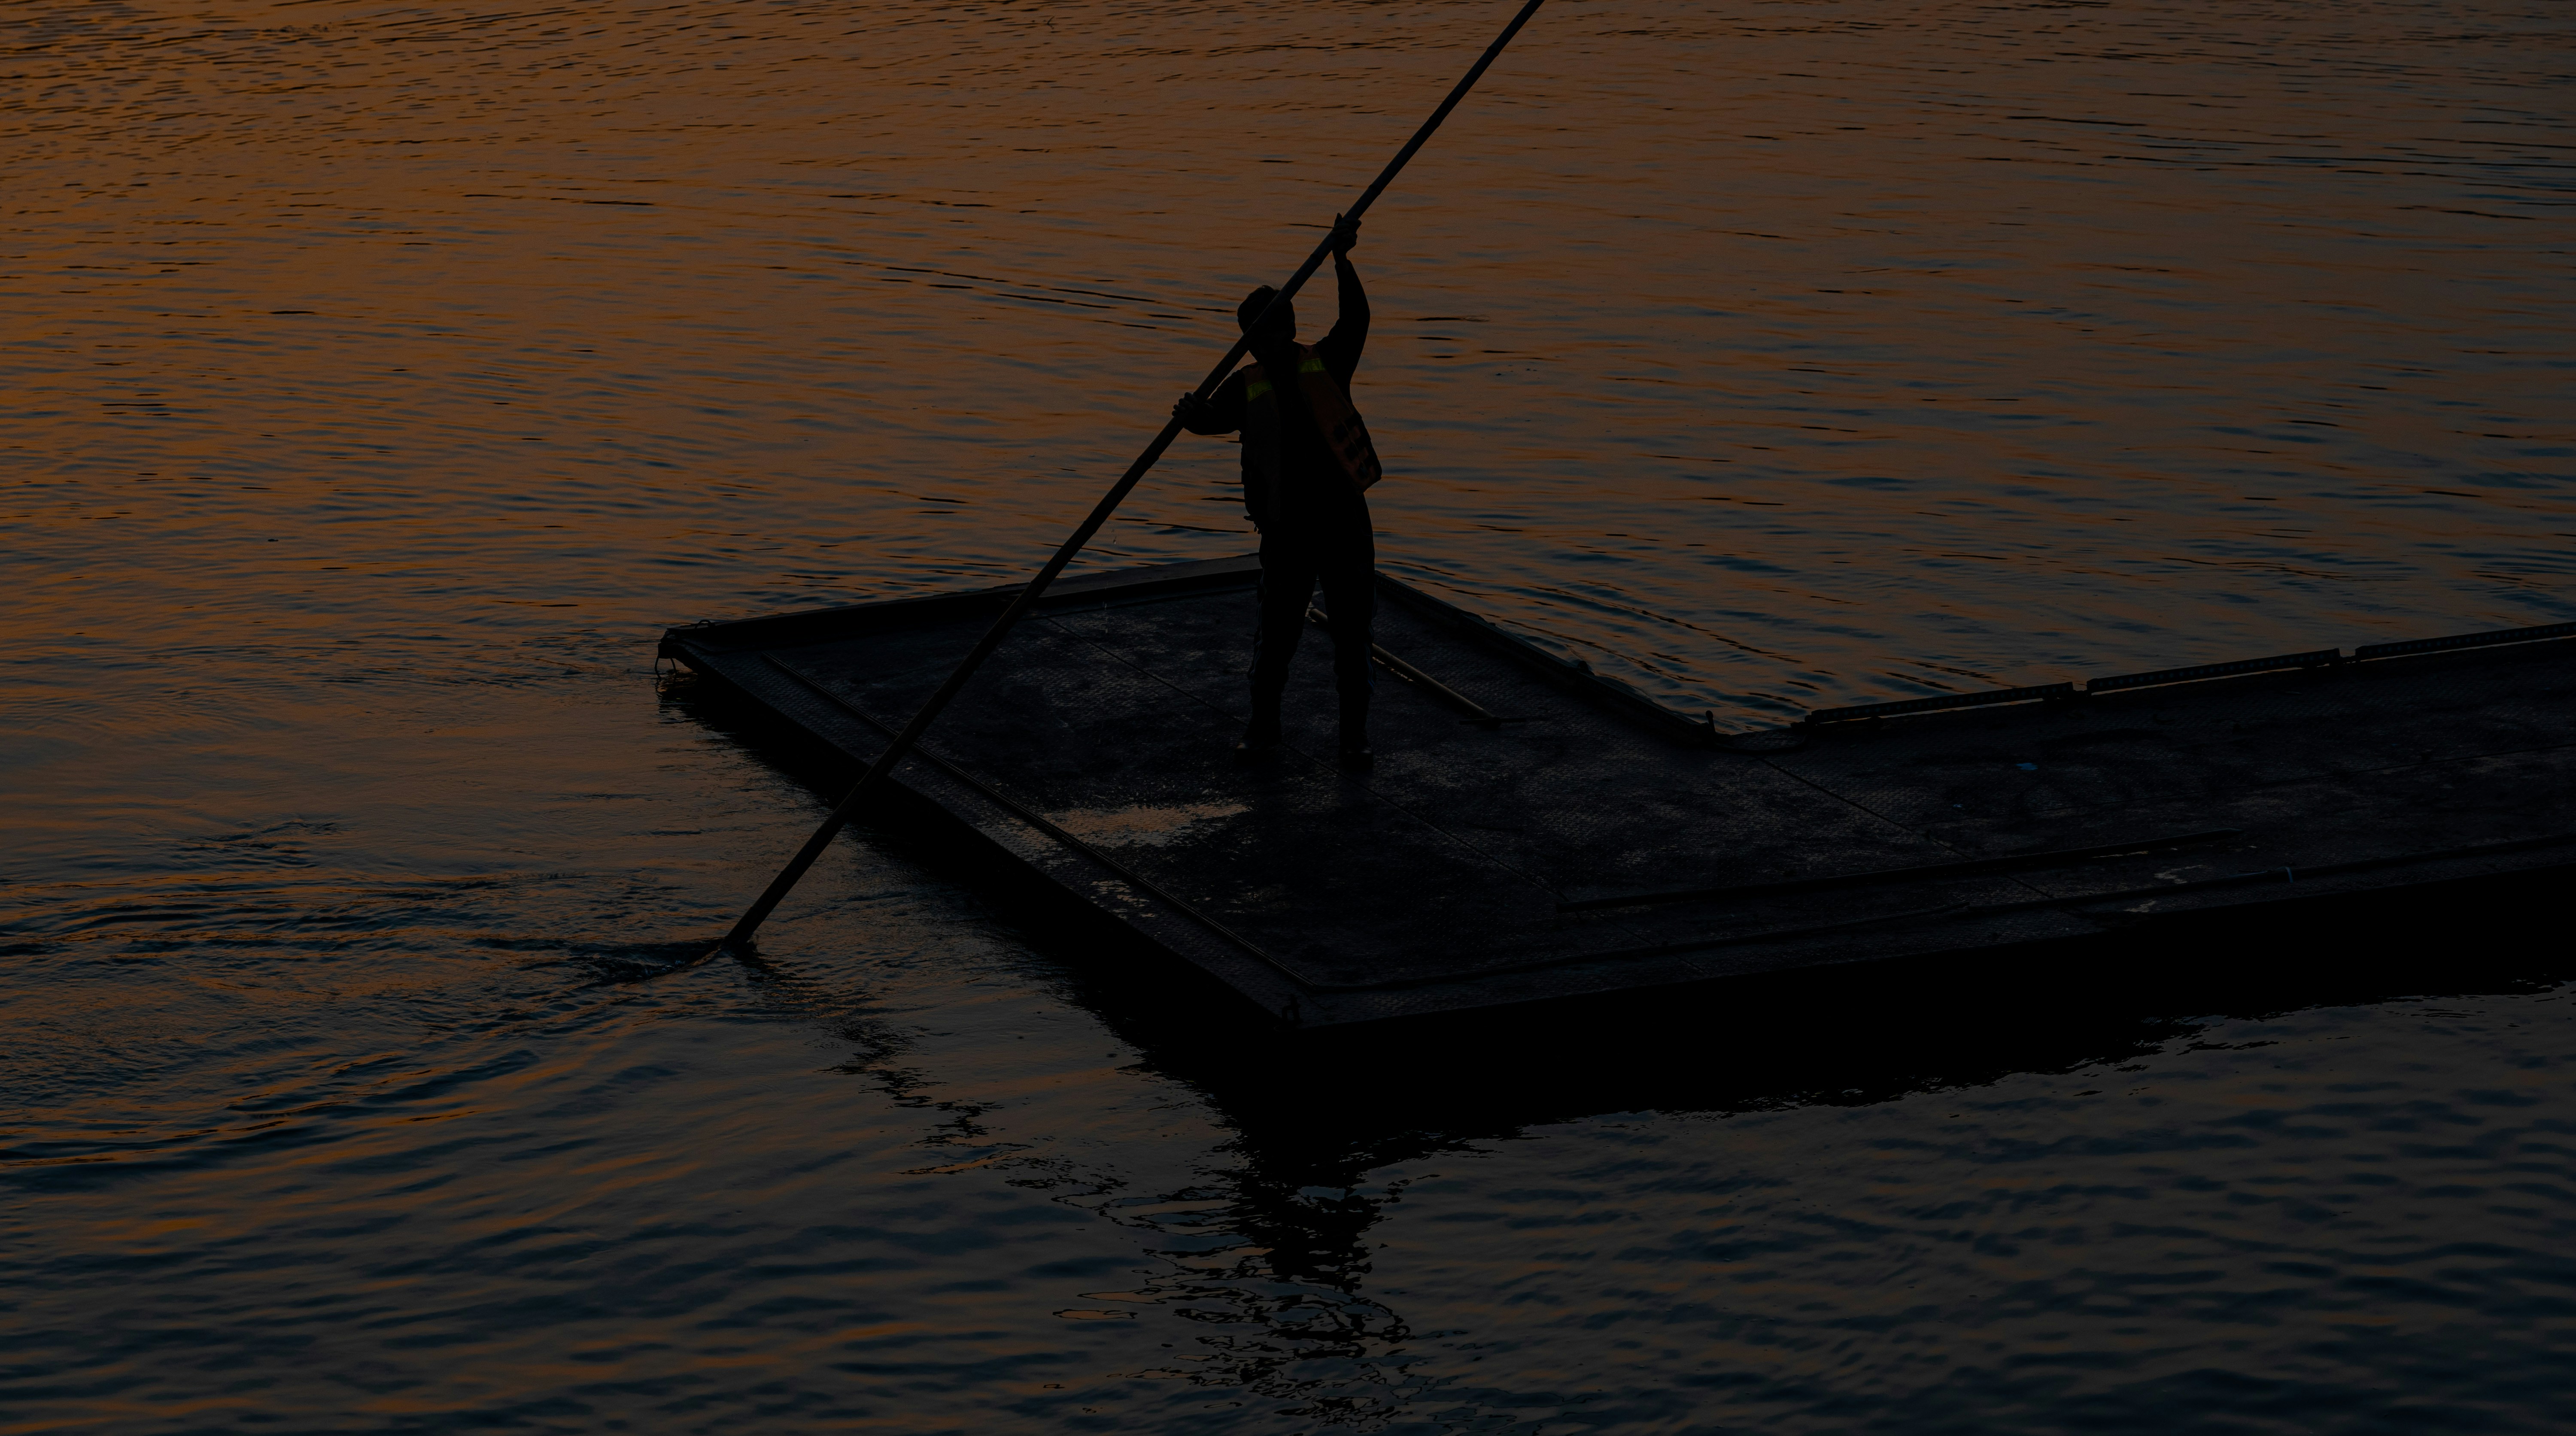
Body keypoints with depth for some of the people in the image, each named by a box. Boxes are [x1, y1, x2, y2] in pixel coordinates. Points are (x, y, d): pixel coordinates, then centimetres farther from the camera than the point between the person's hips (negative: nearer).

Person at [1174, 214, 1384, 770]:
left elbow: (1356, 320, -12)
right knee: (1275, 635, 4)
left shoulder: (1326, 364, 3)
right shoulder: (1247, 386, 5)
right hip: (1286, 529, 0)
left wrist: (1341, 259, -26)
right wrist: (1190, 413, -33)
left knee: (1351, 632, 5)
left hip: (1344, 521, 0)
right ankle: (1262, 728, 21)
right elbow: (1214, 418, -8)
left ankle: (1355, 735, 15)